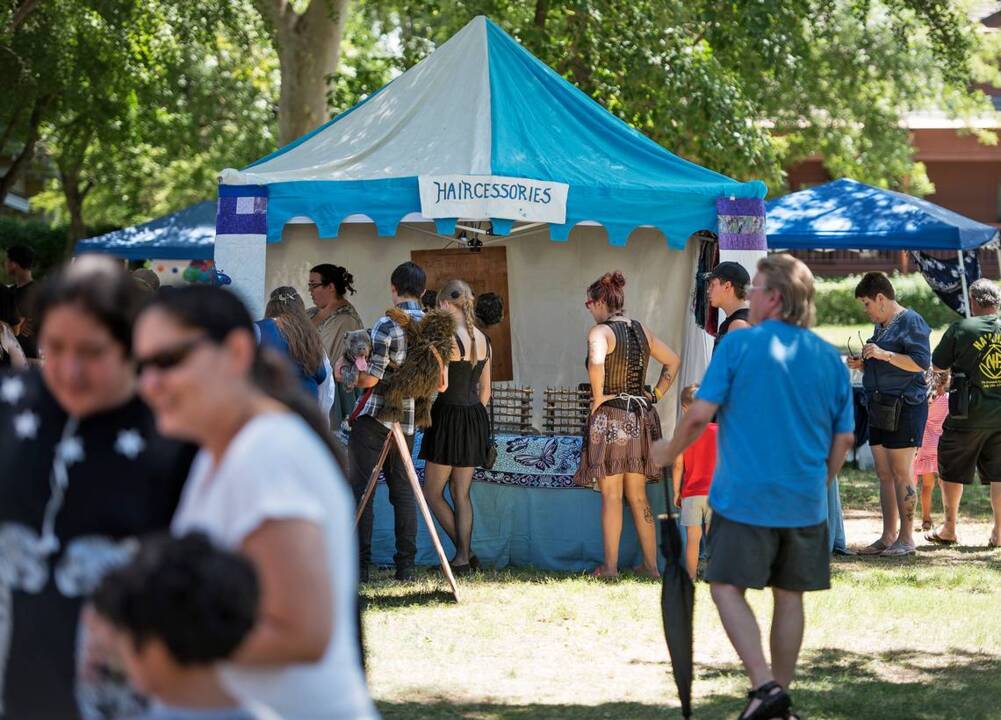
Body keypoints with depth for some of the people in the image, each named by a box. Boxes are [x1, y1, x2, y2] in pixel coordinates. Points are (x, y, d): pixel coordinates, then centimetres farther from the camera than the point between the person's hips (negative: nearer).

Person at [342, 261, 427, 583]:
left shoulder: (387, 324, -14)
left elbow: (370, 378, -17)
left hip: (374, 416, -6)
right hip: (407, 421, 6)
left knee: (361, 489, 0)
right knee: (403, 489, 11)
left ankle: (359, 564, -3)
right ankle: (406, 564, 7)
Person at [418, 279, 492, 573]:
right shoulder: (482, 339, 8)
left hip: (450, 415, -7)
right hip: (476, 417, 7)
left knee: (432, 493, 5)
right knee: (461, 492, 13)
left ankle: (464, 553, 0)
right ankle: (464, 556, 9)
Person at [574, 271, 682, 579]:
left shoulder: (601, 332, -11)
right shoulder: (642, 332, 10)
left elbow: (596, 363, -31)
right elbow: (673, 361, 20)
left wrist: (598, 397, -17)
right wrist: (656, 395, 17)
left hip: (610, 417, -7)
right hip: (640, 419, 7)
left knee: (611, 497, -1)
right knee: (638, 496, 13)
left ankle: (610, 566, 2)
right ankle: (651, 565, 14)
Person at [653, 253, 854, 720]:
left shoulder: (738, 344, -8)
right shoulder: (829, 357, 5)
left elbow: (699, 415, -9)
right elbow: (844, 438, 7)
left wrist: (669, 451, 8)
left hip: (746, 497, -4)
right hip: (805, 503, 4)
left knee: (728, 588, 2)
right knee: (790, 596, 12)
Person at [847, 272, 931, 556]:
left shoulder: (911, 322, -9)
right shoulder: (880, 325, 19)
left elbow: (922, 362, -17)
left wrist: (884, 354, -21)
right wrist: (863, 365, 10)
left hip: (905, 404, -9)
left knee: (901, 474, -8)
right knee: (884, 474, 8)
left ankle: (906, 538, -4)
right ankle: (888, 537, 11)